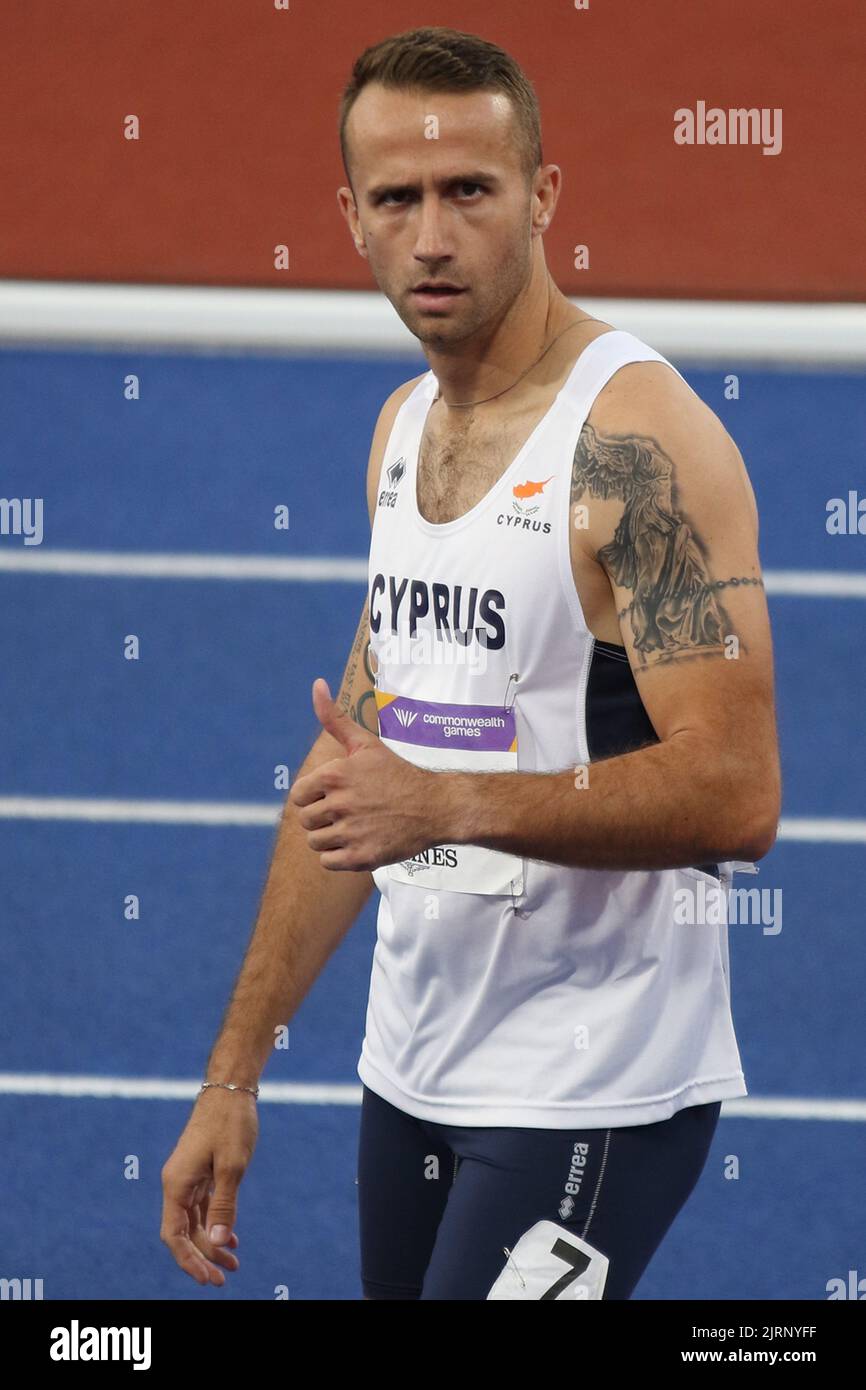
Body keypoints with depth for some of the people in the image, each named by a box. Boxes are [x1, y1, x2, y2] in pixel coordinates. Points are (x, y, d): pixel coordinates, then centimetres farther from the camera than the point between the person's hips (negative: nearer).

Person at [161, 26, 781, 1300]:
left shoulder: (638, 440, -15)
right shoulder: (405, 429, 10)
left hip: (590, 1095, -8)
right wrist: (234, 1075, 13)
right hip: (411, 1079, 8)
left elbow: (733, 792, -22)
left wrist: (449, 805, -28)